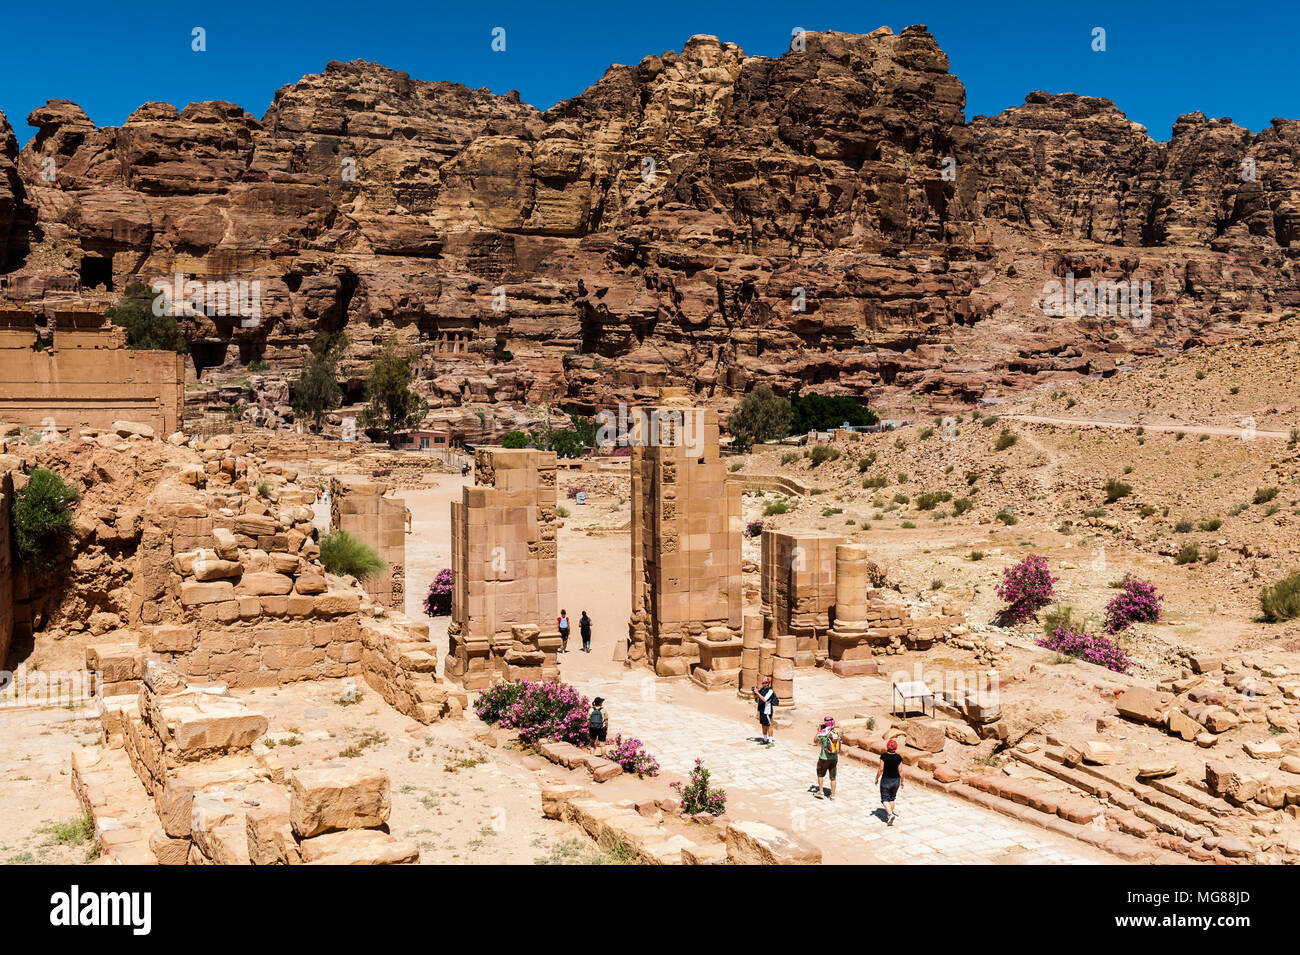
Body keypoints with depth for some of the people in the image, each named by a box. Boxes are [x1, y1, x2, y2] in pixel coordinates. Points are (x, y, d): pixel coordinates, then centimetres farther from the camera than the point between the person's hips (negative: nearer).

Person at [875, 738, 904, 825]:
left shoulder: (884, 756, -15)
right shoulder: (899, 757, -7)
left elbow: (881, 769, -12)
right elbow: (900, 771, -4)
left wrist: (877, 778, 2)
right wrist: (902, 782, 9)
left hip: (886, 780, -3)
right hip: (896, 780, 3)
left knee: (885, 799, 5)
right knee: (892, 798, 22)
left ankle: (890, 814, -15)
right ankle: (890, 814, 28)